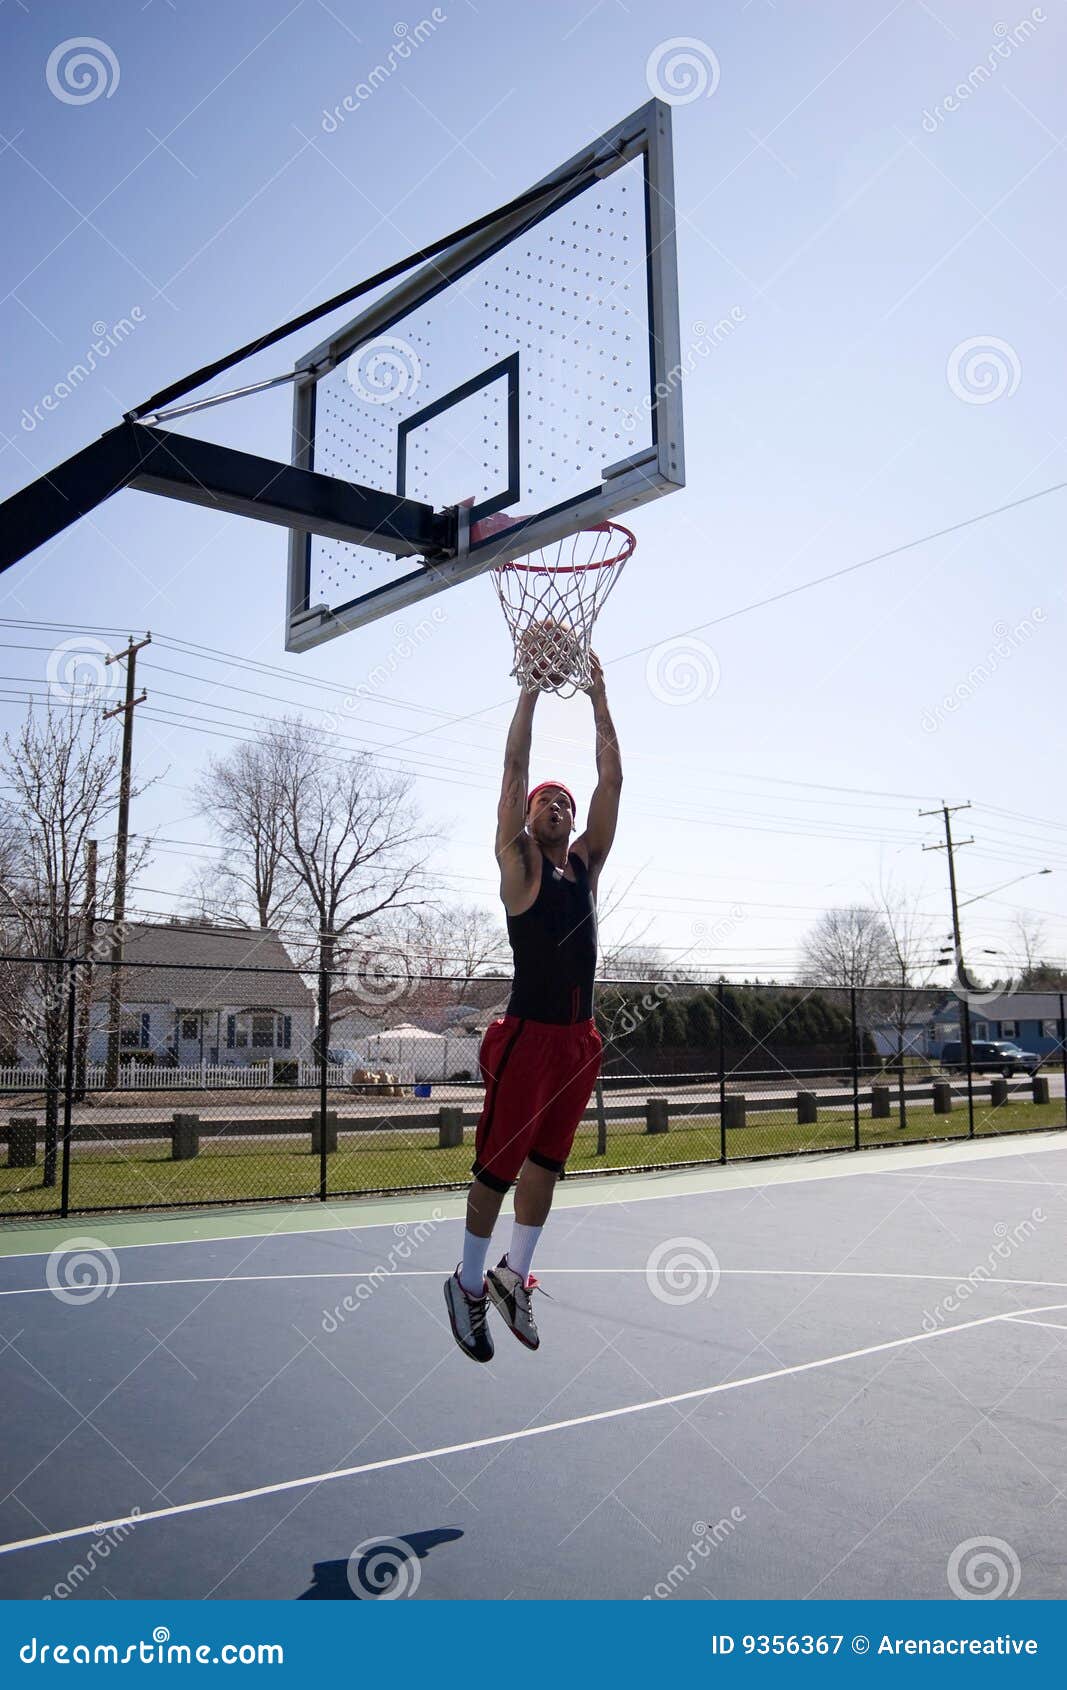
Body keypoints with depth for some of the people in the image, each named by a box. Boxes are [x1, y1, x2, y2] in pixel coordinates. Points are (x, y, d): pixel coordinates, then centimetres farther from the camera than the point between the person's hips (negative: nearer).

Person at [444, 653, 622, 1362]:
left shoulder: (586, 863, 12)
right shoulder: (519, 864, -1)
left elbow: (612, 780, 7)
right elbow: (515, 768, -9)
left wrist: (598, 694, 5)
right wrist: (533, 684, -8)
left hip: (580, 1038, 6)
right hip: (528, 1034, -6)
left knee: (546, 1162, 14)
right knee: (498, 1163, 3)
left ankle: (513, 1277, 28)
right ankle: (468, 1282, 20)